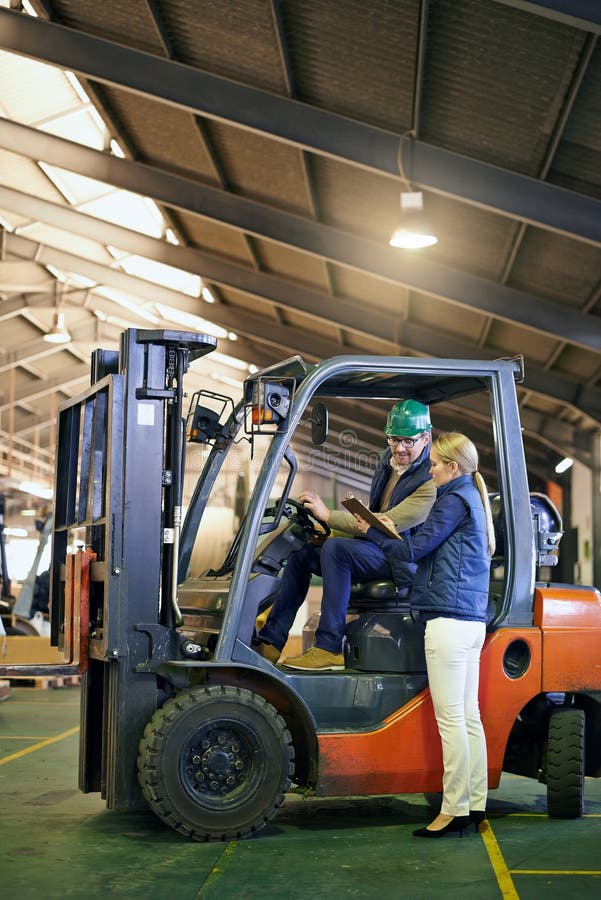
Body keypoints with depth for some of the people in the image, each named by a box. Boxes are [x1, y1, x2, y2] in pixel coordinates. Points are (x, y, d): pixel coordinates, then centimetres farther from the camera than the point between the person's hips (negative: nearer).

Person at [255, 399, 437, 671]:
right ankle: (270, 642, -1)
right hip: (375, 549, 9)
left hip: (404, 560, -9)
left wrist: (327, 515, -21)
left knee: (335, 548, -30)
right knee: (301, 551, 0)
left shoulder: (431, 480, -18)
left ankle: (330, 648, -28)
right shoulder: (387, 461, 11)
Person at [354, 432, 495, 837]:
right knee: (469, 716, 10)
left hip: (449, 619, -10)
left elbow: (415, 548, -10)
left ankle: (455, 809, -3)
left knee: (450, 718, -7)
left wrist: (373, 533, 3)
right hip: (472, 621, 10)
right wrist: (390, 531, 12)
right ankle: (476, 804, 14)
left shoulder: (455, 500, -8)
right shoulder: (473, 500, 21)